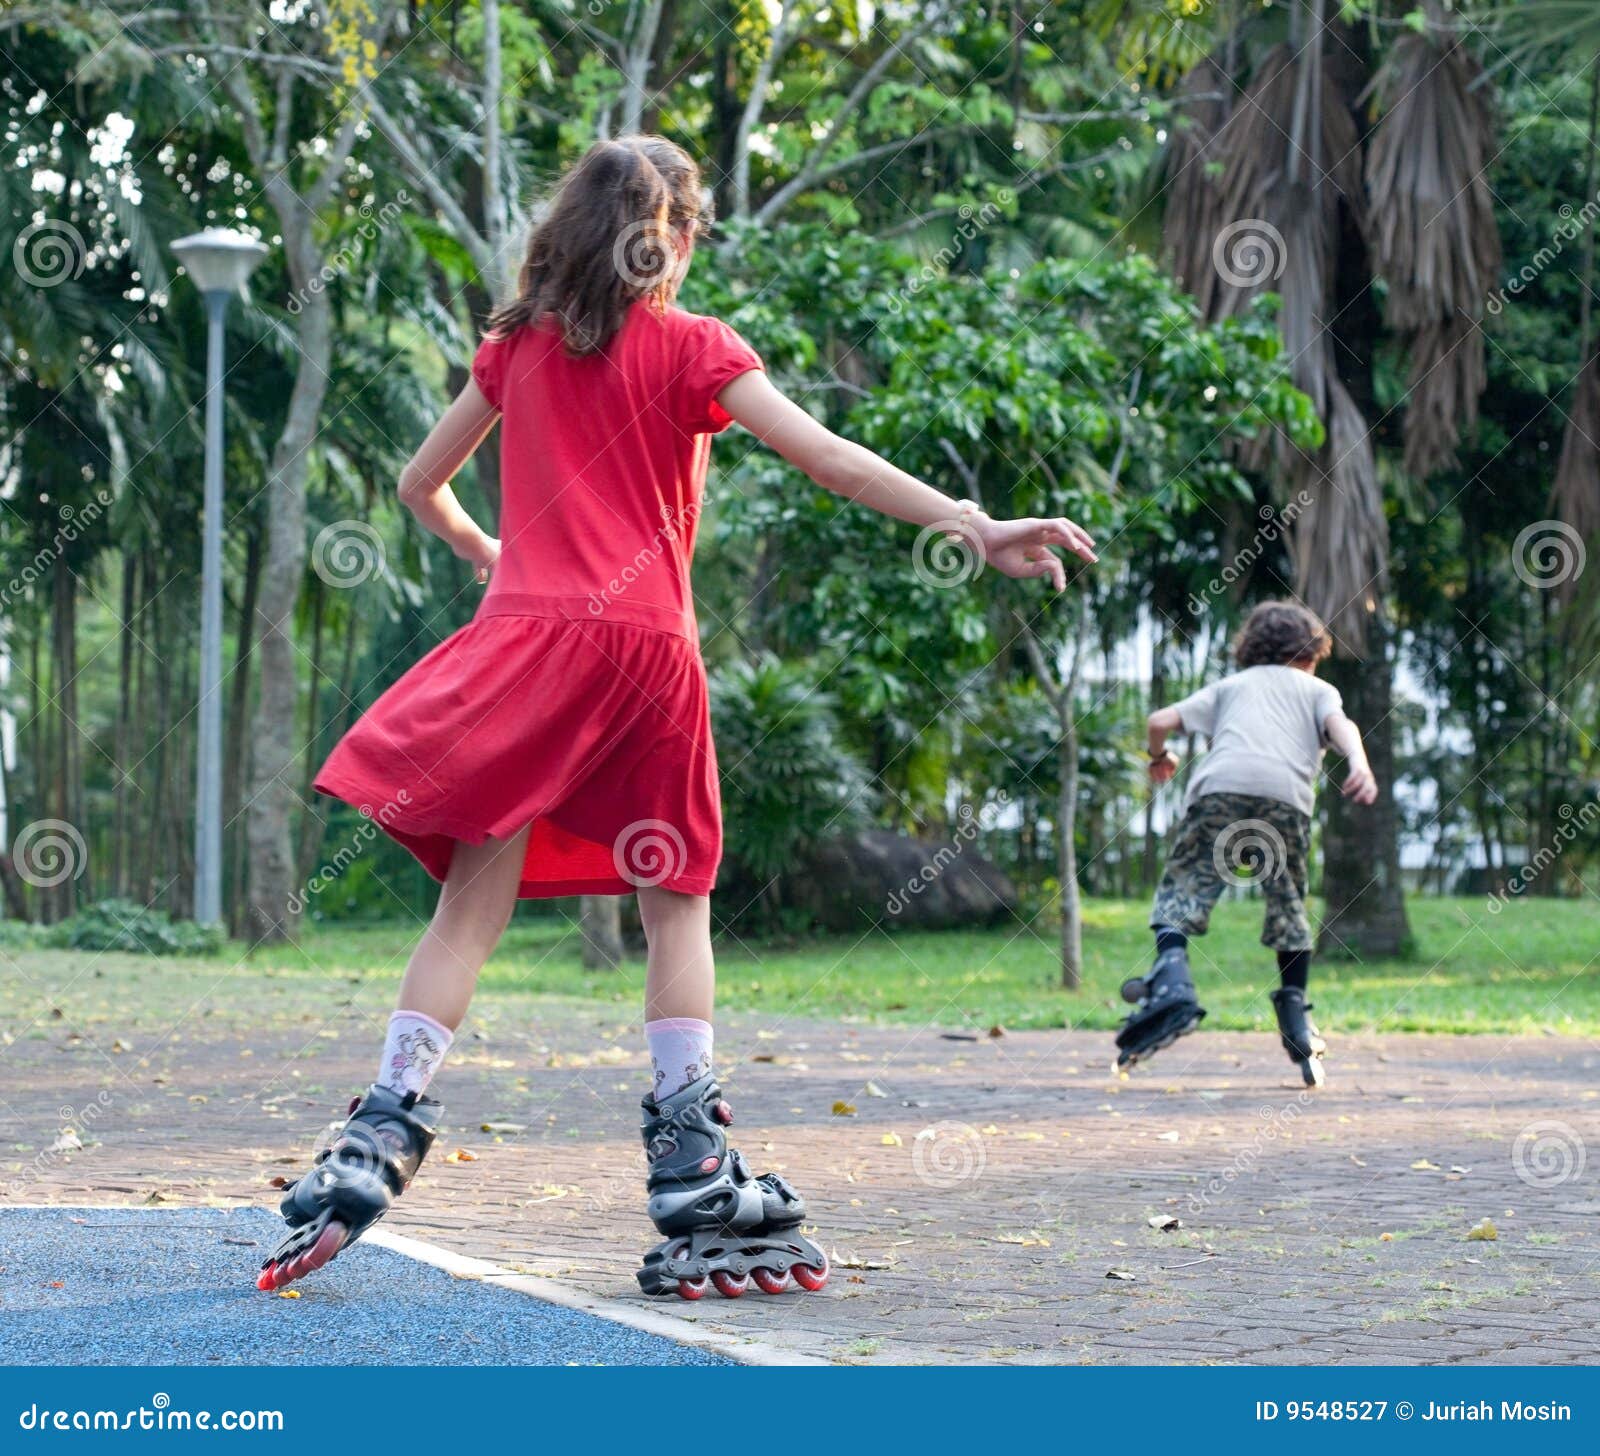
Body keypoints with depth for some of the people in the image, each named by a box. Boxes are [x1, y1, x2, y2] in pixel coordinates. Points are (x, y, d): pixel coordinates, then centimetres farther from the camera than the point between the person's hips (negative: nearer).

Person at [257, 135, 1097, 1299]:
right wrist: (976, 527, -13)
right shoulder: (689, 347, 3)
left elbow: (421, 486, 21)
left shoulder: (519, 343, 13)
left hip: (524, 635, 2)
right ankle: (693, 1165, 5)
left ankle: (383, 1140, -9)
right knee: (676, 899, 8)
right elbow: (827, 460, -8)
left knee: (475, 902, 1)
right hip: (647, 639, -2)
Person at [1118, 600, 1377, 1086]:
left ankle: (1171, 977, -29)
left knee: (1182, 890, -3)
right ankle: (1295, 1019, 10)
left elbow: (1160, 720, 25)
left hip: (1219, 787, 0)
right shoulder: (1317, 689, 31)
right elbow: (1339, 724, 7)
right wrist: (1359, 764, -12)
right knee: (1288, 907, 15)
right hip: (1286, 798, 0)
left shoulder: (1231, 686, 34)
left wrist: (1159, 758, 47)